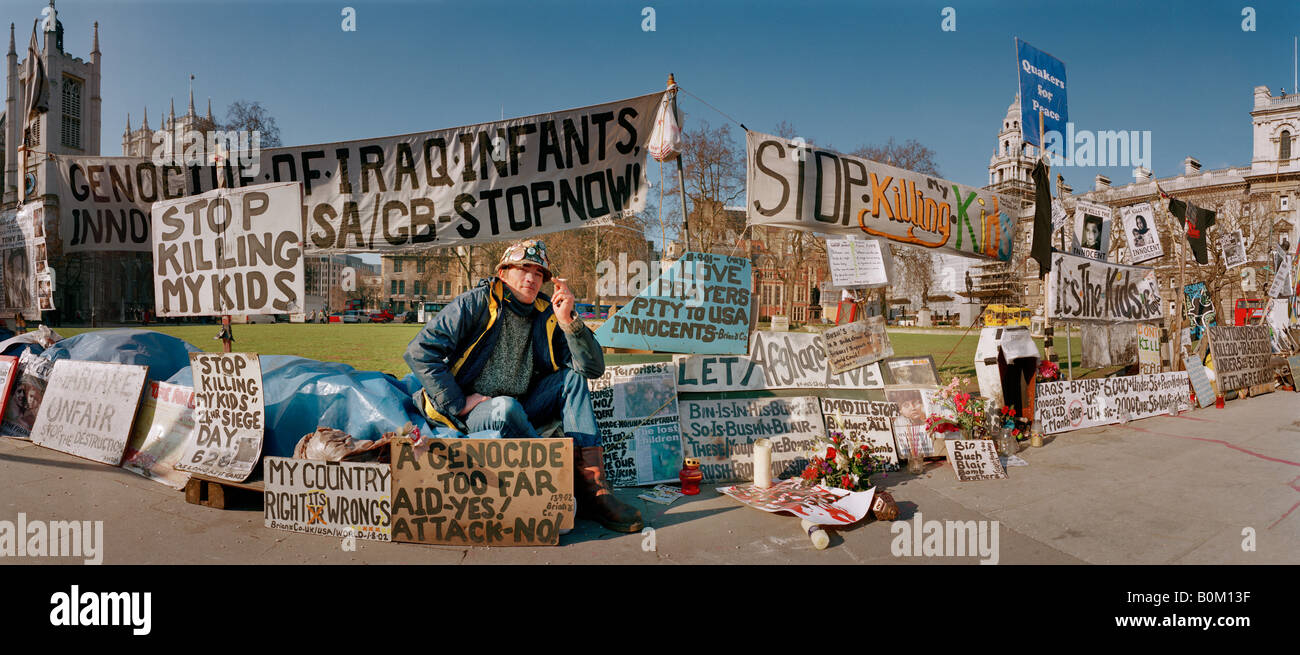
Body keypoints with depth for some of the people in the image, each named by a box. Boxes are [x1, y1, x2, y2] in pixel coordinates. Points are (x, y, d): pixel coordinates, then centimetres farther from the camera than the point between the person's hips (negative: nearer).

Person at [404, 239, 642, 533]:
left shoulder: (547, 315, 4)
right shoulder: (477, 303, -8)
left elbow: (593, 368, -4)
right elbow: (420, 351, -13)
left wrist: (568, 321, -17)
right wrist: (458, 405, -16)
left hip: (520, 412, 5)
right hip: (470, 415, -5)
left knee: (573, 378, -13)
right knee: (506, 407, -36)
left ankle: (593, 486, -24)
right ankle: (569, 490, -23)